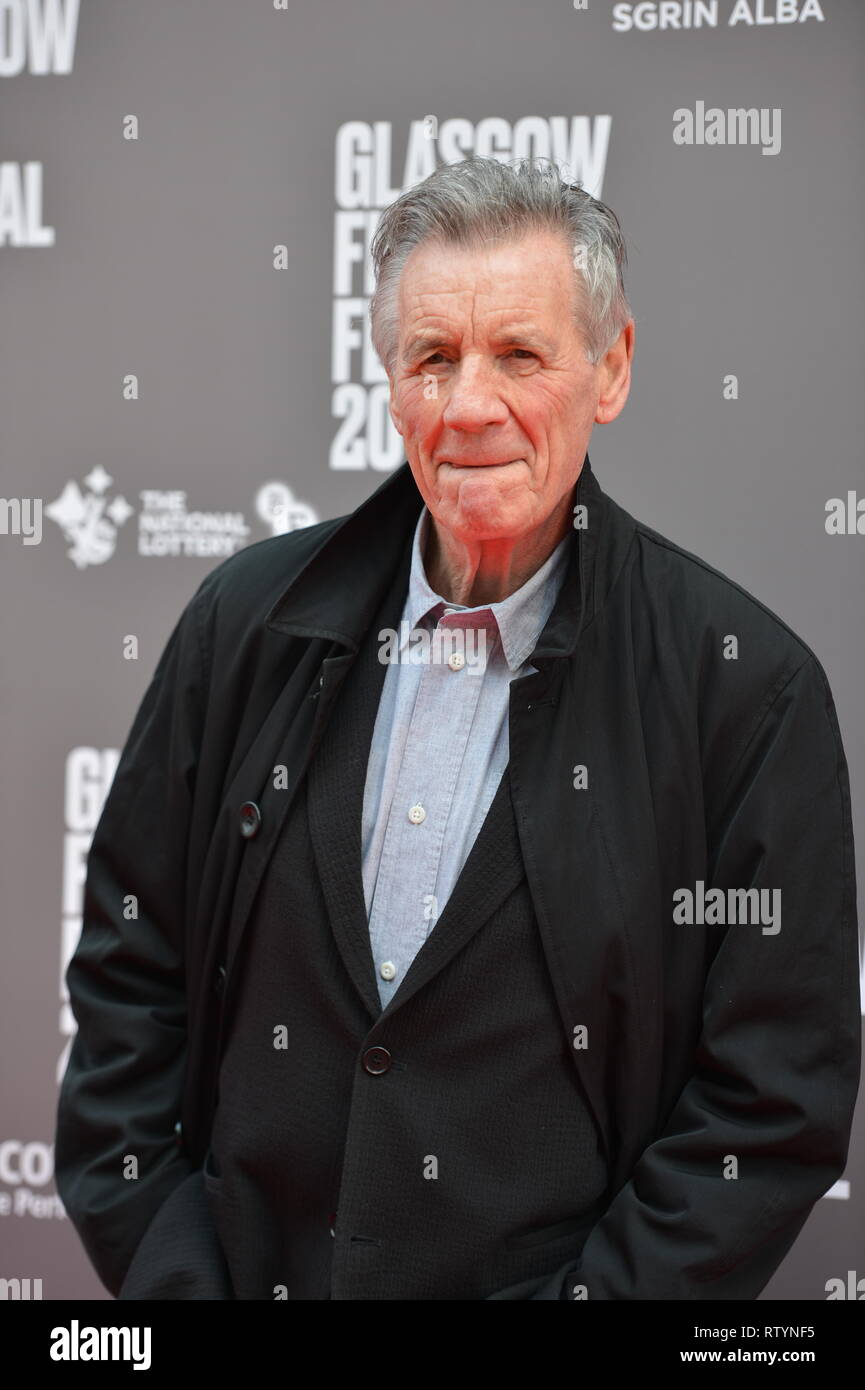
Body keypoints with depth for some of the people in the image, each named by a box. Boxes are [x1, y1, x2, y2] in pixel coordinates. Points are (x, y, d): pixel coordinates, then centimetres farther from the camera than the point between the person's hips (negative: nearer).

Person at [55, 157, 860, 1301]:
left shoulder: (749, 688, -11)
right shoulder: (249, 621, 0)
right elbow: (129, 969, 4)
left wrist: (589, 1294, -17)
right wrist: (161, 1273, -4)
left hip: (555, 1273, -3)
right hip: (242, 1267, 3)